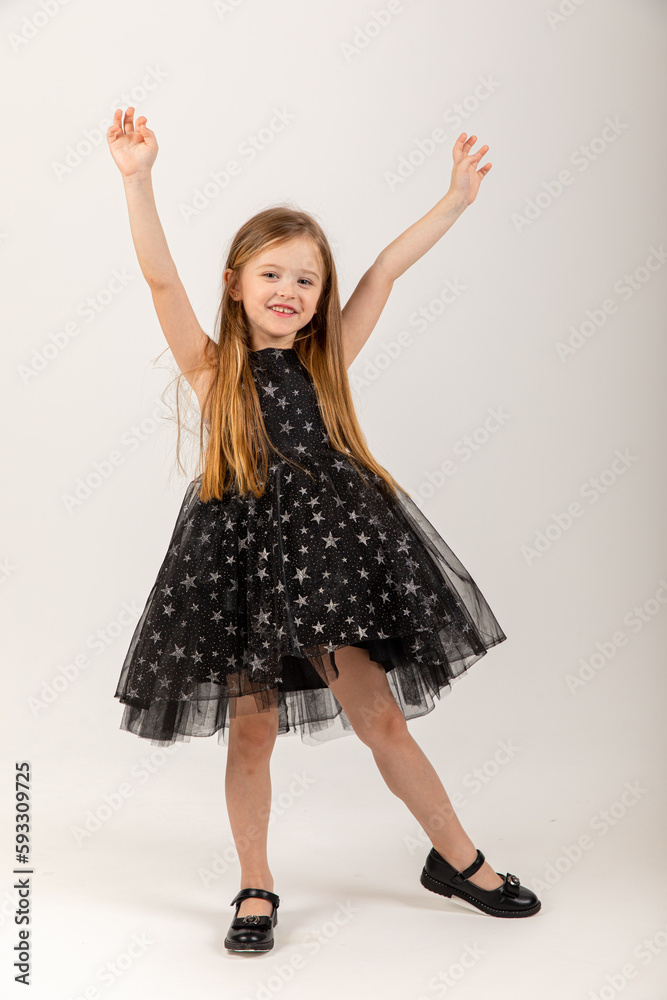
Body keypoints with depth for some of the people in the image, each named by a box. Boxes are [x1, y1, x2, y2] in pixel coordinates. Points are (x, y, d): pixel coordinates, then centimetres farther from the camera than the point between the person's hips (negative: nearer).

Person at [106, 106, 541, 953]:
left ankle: (458, 860, 27)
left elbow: (383, 273, 6)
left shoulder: (326, 361, 7)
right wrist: (137, 178, -18)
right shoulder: (211, 367, 1)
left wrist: (456, 199, 7)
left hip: (328, 544, 2)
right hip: (242, 553, -1)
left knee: (380, 716, 9)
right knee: (251, 730, 8)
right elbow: (161, 277, -10)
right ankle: (256, 890, 27)